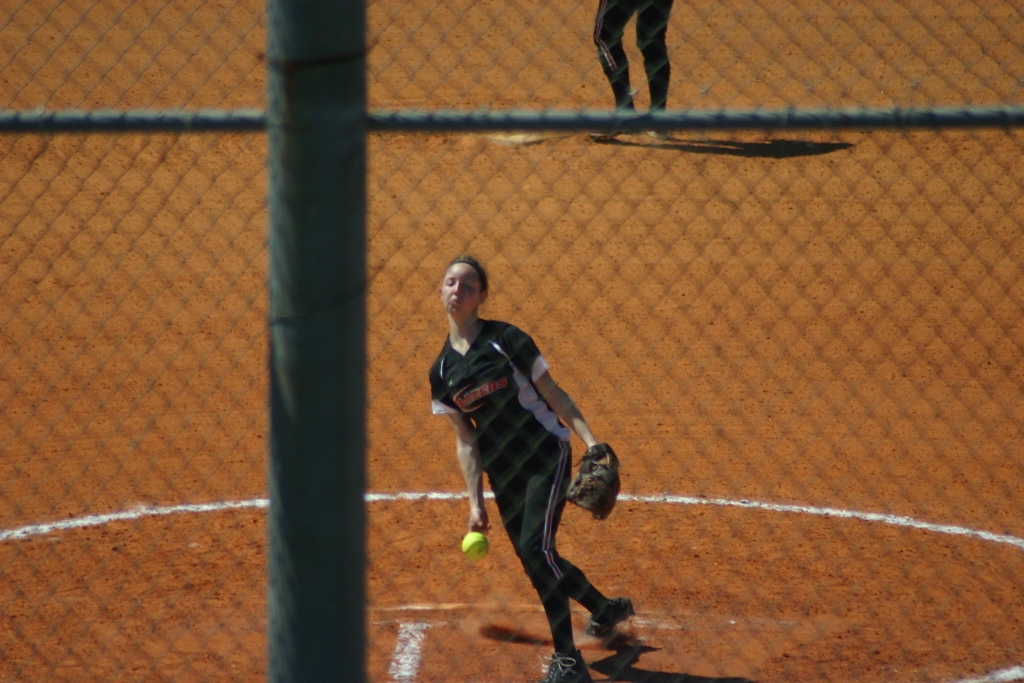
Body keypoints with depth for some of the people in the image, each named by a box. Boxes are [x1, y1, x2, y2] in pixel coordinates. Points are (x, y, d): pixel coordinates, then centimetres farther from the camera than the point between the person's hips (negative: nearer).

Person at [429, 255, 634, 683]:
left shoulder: (505, 340, -10)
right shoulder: (442, 371, 2)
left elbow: (553, 393, -7)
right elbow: (465, 440, 4)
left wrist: (591, 441, -16)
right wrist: (475, 503, -1)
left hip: (545, 456, -5)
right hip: (503, 474, 5)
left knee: (535, 548, -20)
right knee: (535, 558, 10)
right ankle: (607, 609, 37)